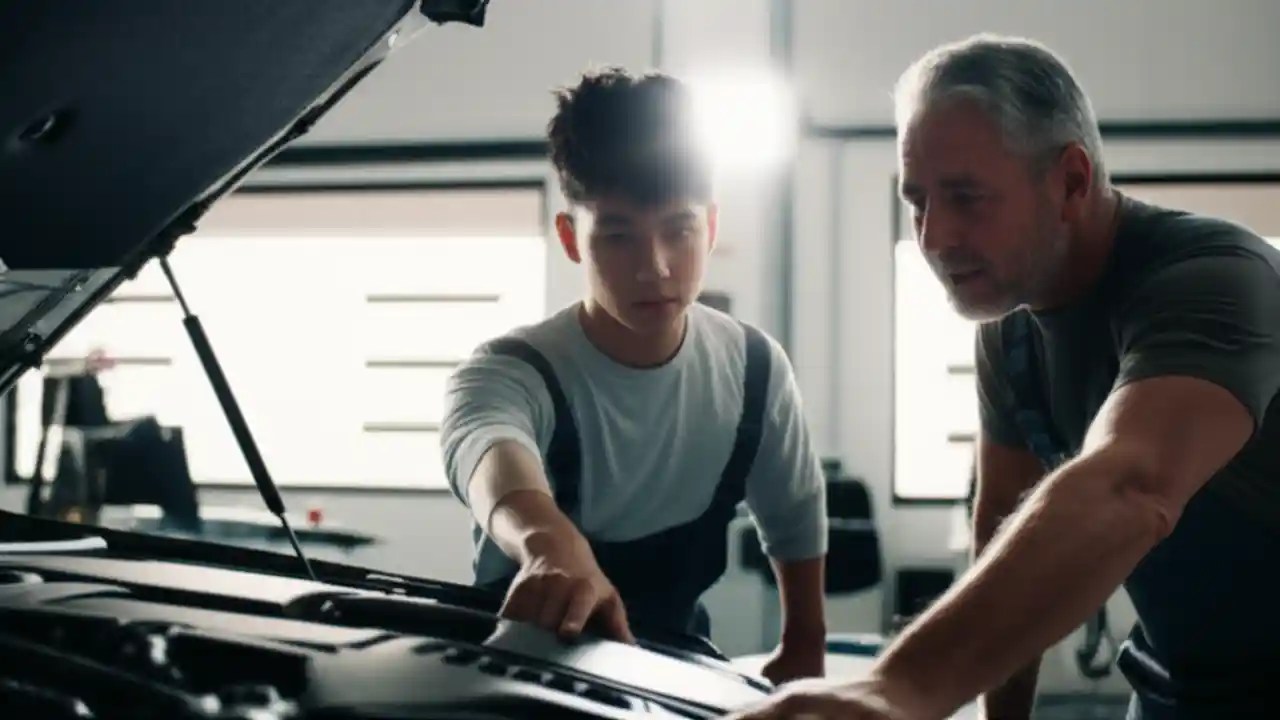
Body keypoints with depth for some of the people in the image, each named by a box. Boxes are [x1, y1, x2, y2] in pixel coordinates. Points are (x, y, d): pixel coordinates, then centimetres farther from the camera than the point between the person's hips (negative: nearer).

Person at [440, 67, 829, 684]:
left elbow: (795, 515, 10)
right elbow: (490, 458, -49)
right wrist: (551, 542, -70)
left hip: (675, 658, 4)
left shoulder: (755, 368, -7)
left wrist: (802, 649, 14)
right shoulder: (510, 373, -24)